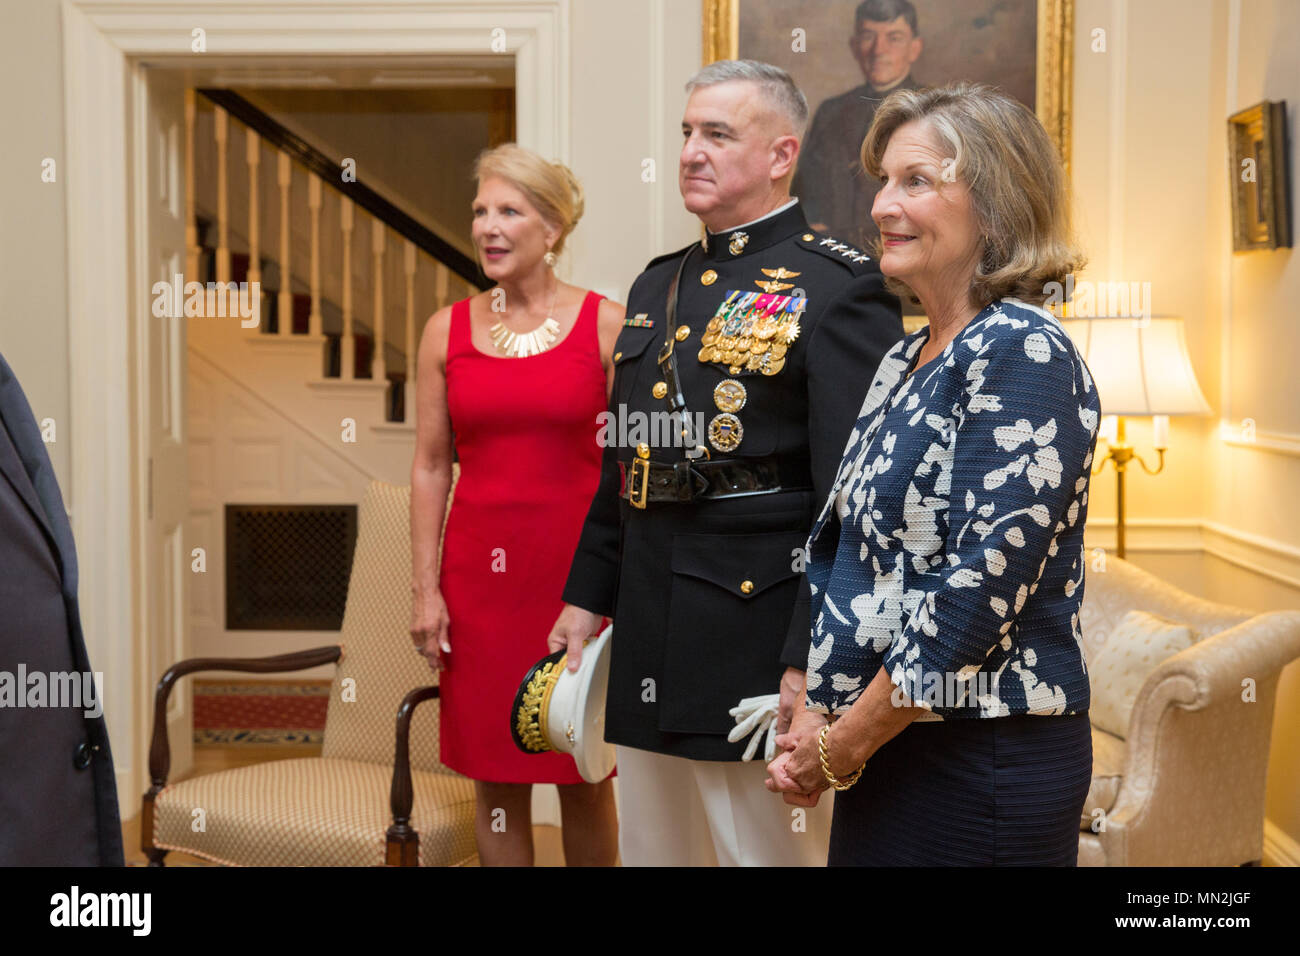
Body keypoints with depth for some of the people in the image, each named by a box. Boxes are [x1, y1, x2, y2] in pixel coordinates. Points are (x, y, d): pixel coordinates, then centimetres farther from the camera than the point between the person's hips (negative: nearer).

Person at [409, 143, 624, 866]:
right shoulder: (448, 331, 5)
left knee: (585, 776, 8)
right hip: (480, 573, 2)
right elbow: (430, 467, 6)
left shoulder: (607, 325, -1)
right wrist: (425, 588, 1)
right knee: (497, 780, 9)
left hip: (580, 568, -2)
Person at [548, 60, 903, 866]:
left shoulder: (839, 287, -9)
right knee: (652, 847, 17)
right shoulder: (657, 284, 15)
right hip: (646, 648, 8)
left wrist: (813, 660, -19)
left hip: (758, 639, -7)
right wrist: (588, 597, 15)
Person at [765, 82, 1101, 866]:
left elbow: (981, 588, -22)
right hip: (883, 752, 8)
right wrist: (814, 714, 2)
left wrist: (843, 745, -14)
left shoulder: (1023, 352, -16)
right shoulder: (908, 360, 10)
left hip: (986, 763, -8)